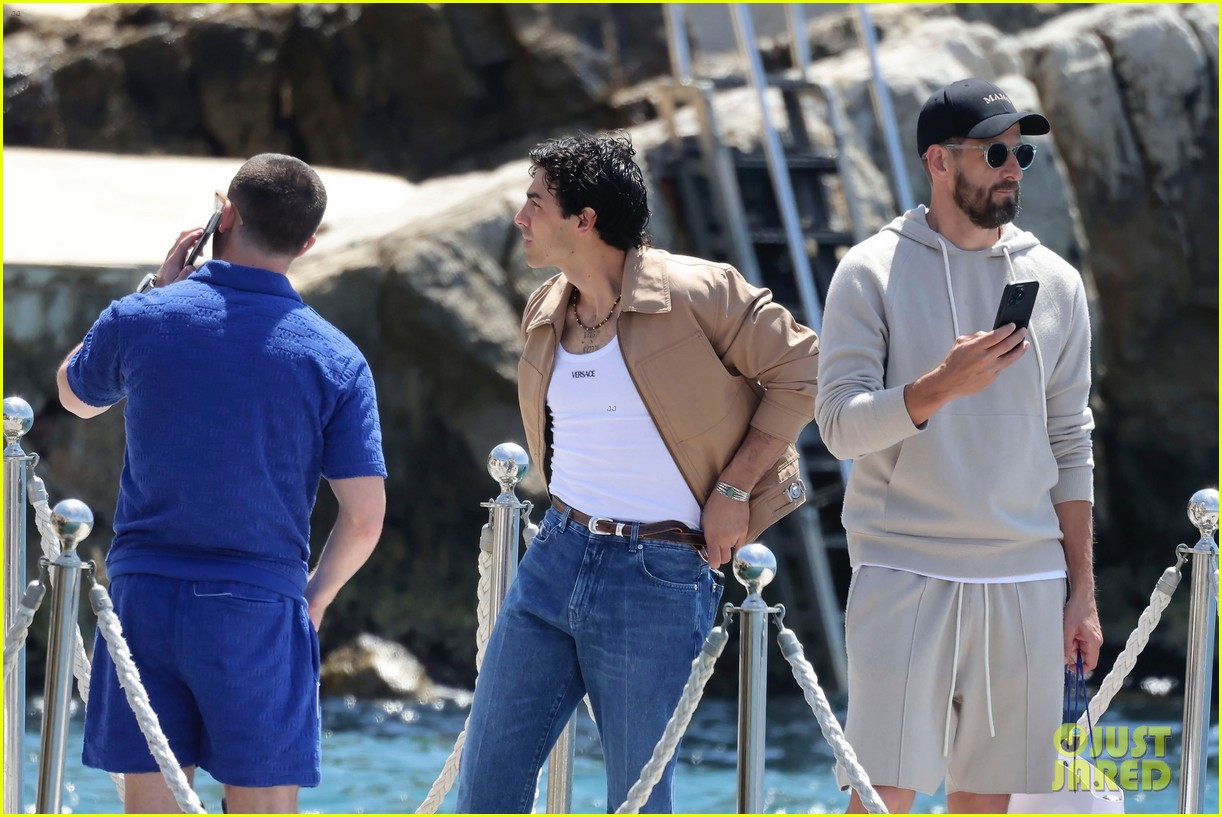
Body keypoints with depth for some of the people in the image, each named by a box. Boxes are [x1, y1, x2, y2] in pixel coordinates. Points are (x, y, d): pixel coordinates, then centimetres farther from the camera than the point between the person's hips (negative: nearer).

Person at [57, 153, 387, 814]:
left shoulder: (141, 319, -2)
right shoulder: (335, 359, -4)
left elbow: (76, 395, 21)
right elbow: (364, 517, -6)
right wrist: (315, 598, 11)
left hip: (144, 593, 1)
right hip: (259, 607, -1)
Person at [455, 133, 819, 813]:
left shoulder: (696, 293, -11)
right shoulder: (544, 315, 10)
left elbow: (801, 372, -7)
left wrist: (734, 488, -9)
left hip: (659, 575, -7)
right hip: (556, 554, 7)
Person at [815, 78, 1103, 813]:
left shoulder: (1056, 282, 11)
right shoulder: (872, 272, 0)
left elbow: (1071, 448, 14)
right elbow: (841, 426, -9)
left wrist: (1083, 591, 10)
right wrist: (940, 387, -26)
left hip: (1025, 585, 4)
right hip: (904, 575, -4)